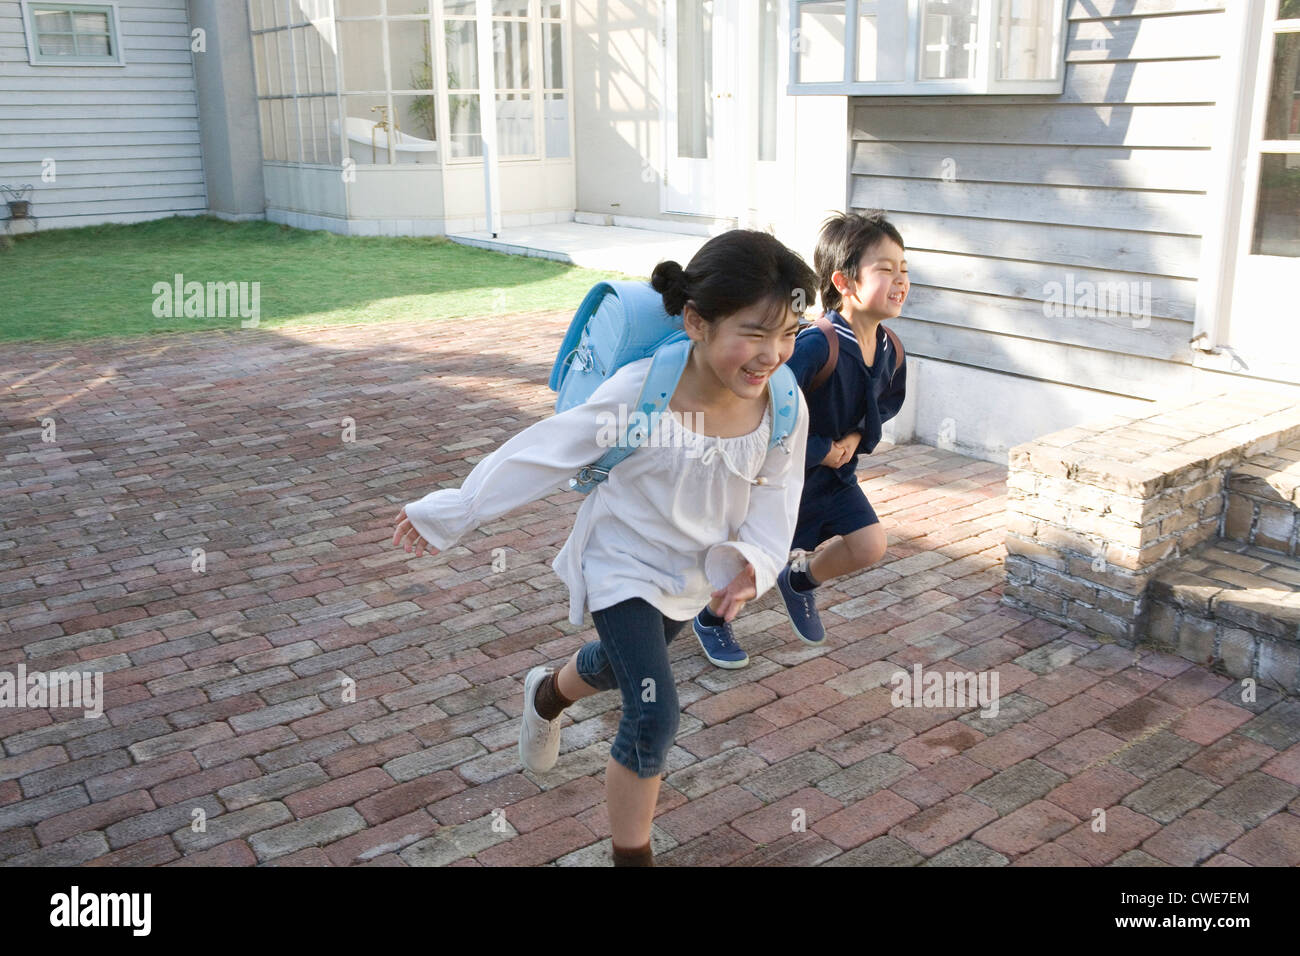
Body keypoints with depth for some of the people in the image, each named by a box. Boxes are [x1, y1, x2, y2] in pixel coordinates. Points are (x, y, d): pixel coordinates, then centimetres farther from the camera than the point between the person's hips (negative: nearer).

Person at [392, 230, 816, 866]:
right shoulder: (640, 394, -34)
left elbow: (773, 509, -12)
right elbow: (541, 454, -22)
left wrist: (750, 564, -33)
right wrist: (450, 514, -13)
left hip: (694, 574, 5)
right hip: (623, 566, -5)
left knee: (621, 664, 30)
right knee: (654, 715, -14)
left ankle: (548, 695, 66)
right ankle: (631, 854, 11)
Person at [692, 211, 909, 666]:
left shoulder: (889, 351, -9)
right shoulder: (815, 347, -34)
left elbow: (890, 400, 12)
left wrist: (858, 436, -5)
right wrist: (819, 450, -24)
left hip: (835, 475, 6)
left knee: (869, 545, -7)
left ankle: (801, 580, 25)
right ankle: (710, 619, 41)